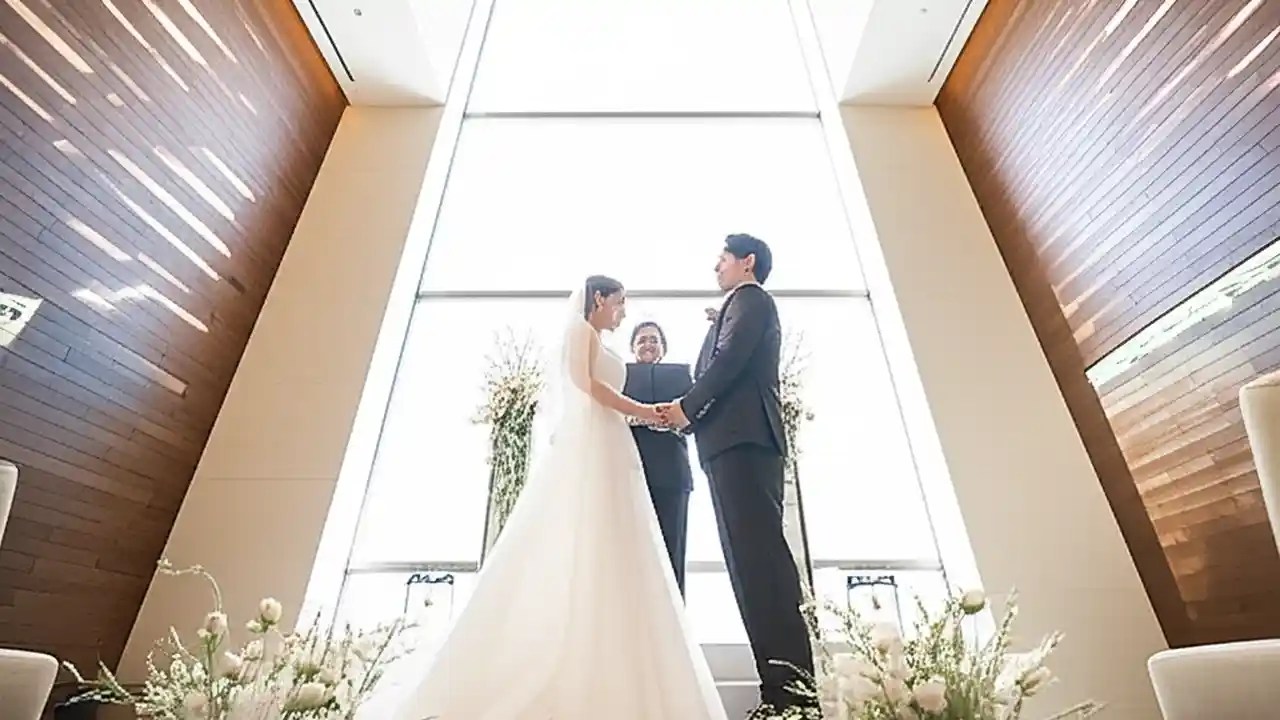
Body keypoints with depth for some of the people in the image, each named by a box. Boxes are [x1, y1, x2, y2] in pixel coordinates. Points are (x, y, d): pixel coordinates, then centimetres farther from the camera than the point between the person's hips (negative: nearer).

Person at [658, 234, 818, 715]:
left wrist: (687, 407, -6)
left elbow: (729, 359, -11)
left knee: (759, 553, -14)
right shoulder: (751, 306, 32)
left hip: (741, 437, -10)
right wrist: (691, 413, 14)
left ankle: (790, 689, -12)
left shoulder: (748, 298, 5)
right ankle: (785, 685, 7)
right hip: (739, 440, 10)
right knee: (752, 557, 4)